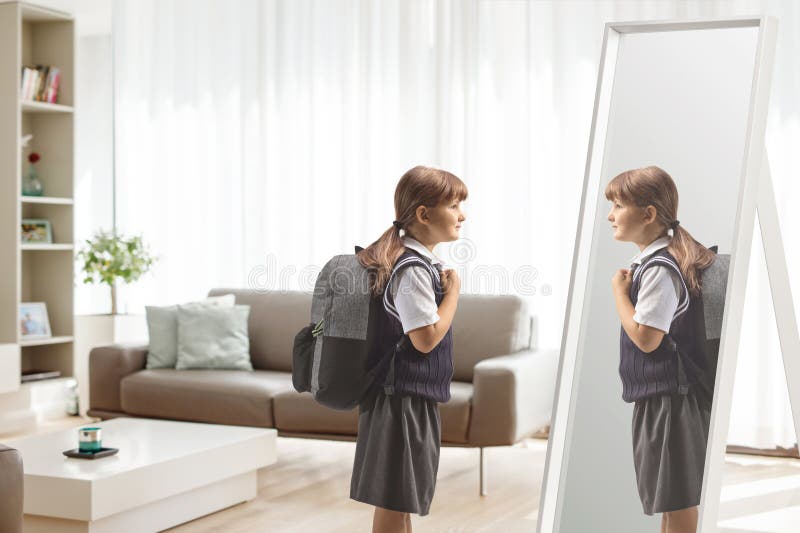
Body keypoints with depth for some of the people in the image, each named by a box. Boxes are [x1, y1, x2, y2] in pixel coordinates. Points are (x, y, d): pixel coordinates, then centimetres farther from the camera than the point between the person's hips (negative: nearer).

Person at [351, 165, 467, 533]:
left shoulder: (421, 261, 10)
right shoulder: (413, 270, -21)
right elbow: (426, 337, -23)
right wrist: (453, 290, -12)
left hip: (410, 400, 10)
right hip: (404, 401, -10)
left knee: (401, 501, 20)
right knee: (393, 501, 0)